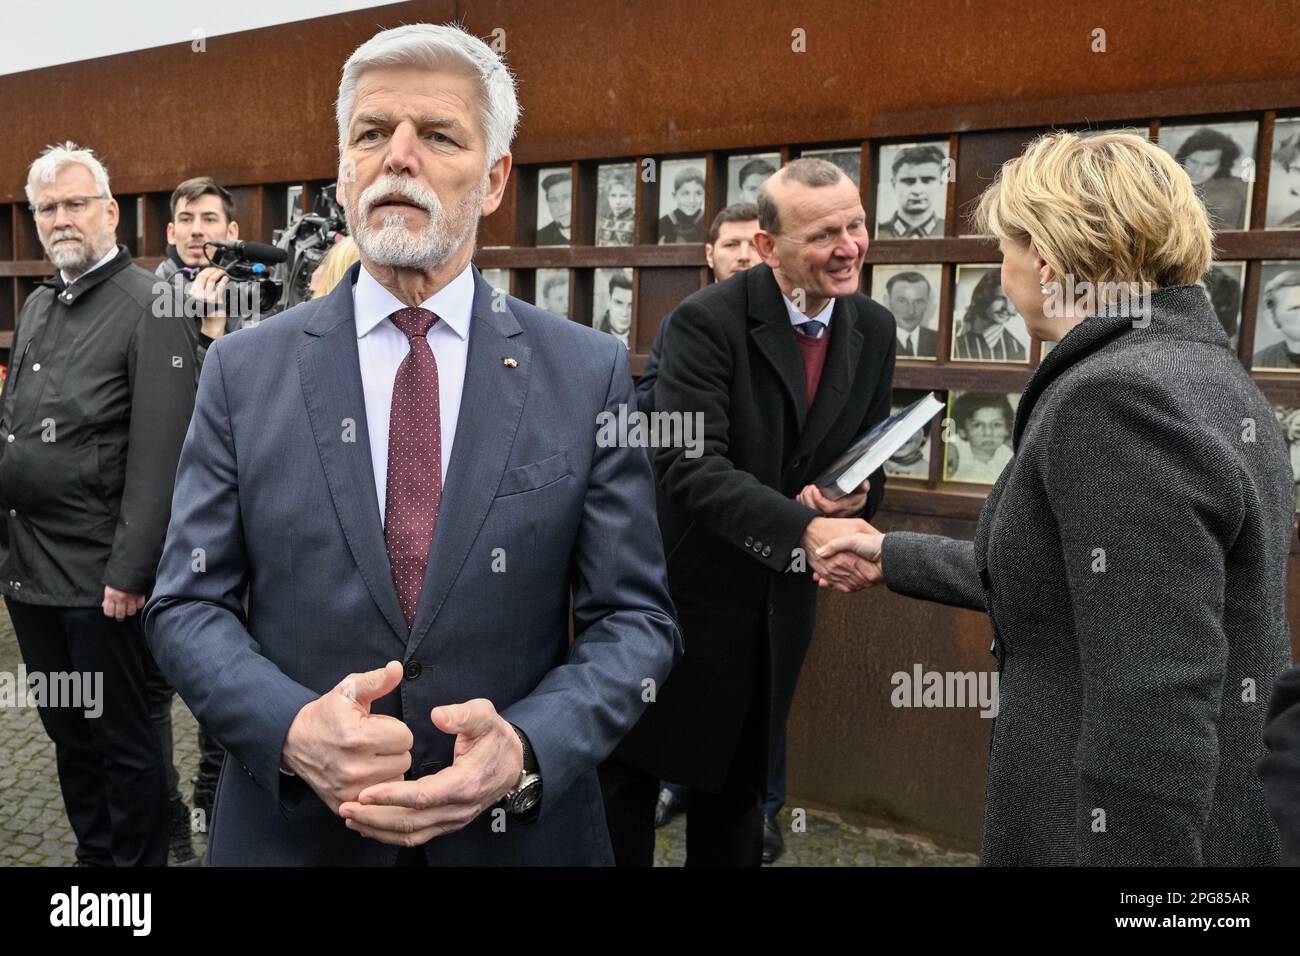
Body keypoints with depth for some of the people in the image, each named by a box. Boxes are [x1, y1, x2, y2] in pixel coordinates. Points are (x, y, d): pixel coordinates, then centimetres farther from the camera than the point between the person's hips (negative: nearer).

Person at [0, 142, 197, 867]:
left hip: (99, 574, -8)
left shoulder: (149, 307, -11)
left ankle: (139, 860, 23)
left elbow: (159, 455, -17)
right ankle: (94, 854, 35)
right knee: (68, 734, 19)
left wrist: (130, 573, -19)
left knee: (125, 742, 6)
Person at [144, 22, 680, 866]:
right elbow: (186, 605, -1)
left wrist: (525, 752, -22)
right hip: (289, 829, 1)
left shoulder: (589, 373, -6)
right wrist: (292, 727, -19)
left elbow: (635, 619, -6)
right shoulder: (244, 371, -2)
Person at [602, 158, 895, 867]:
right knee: (630, 771, 11)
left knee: (736, 788, 21)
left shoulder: (874, 330, 1)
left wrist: (858, 494, -15)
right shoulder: (707, 321, -18)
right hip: (684, 591, -5)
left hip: (780, 604, 5)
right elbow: (688, 464, -27)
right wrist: (807, 529, -40)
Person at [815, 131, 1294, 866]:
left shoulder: (1117, 396, -23)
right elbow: (1051, 577, 15)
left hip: (1131, 830, -9)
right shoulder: (1209, 372, 8)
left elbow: (1156, 714, -28)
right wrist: (892, 556, 23)